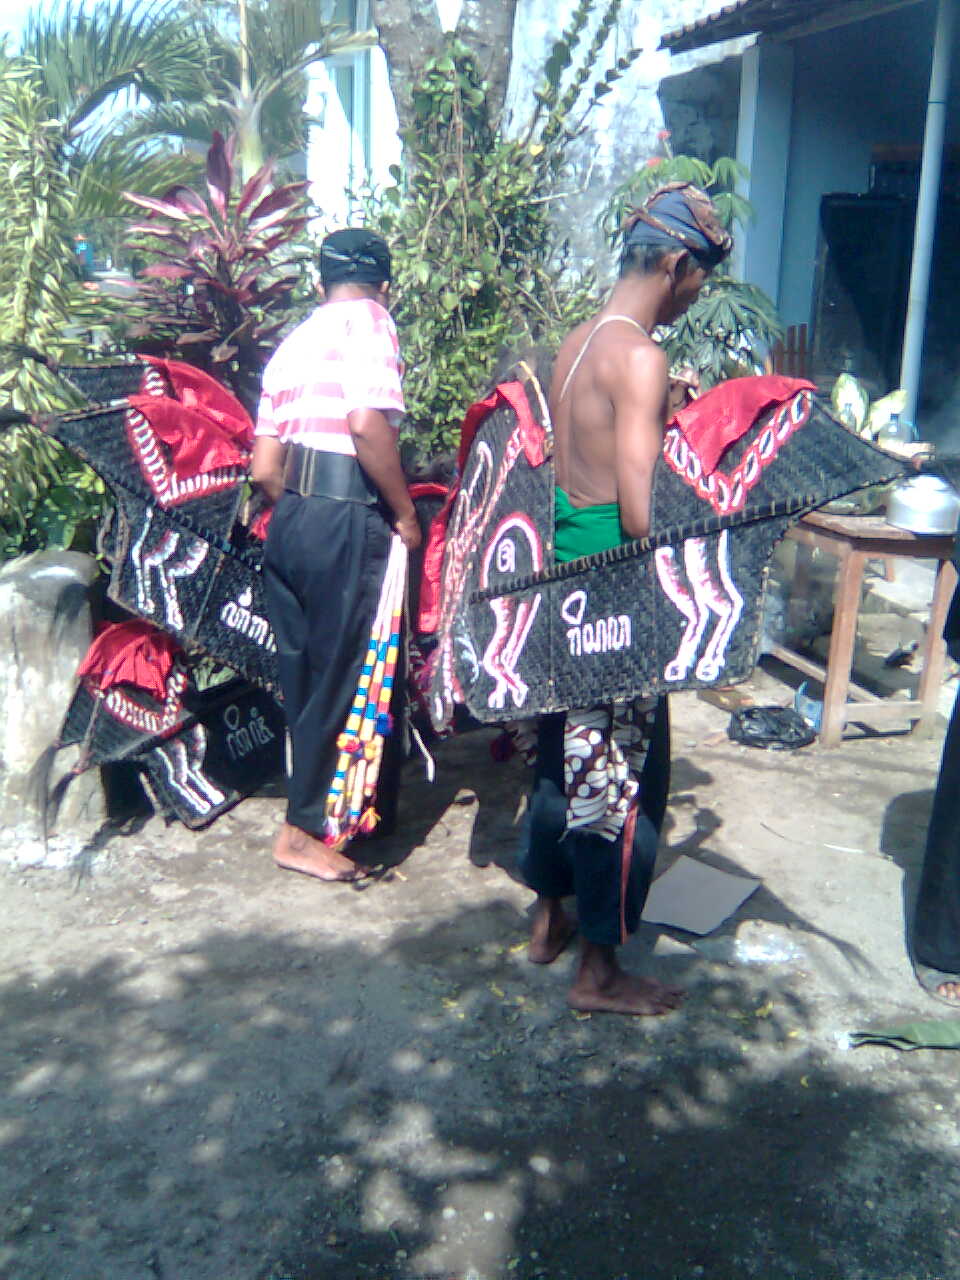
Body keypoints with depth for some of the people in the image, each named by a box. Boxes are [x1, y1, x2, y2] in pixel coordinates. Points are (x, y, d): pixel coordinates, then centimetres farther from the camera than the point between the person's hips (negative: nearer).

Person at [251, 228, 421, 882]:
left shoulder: (294, 341, 19)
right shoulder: (369, 319, -2)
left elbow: (264, 467, 15)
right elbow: (368, 423, -20)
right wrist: (406, 514, -11)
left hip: (292, 518, 8)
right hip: (347, 522, -8)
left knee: (305, 673, 16)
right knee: (341, 677, 2)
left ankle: (313, 793, 30)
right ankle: (303, 829, 12)